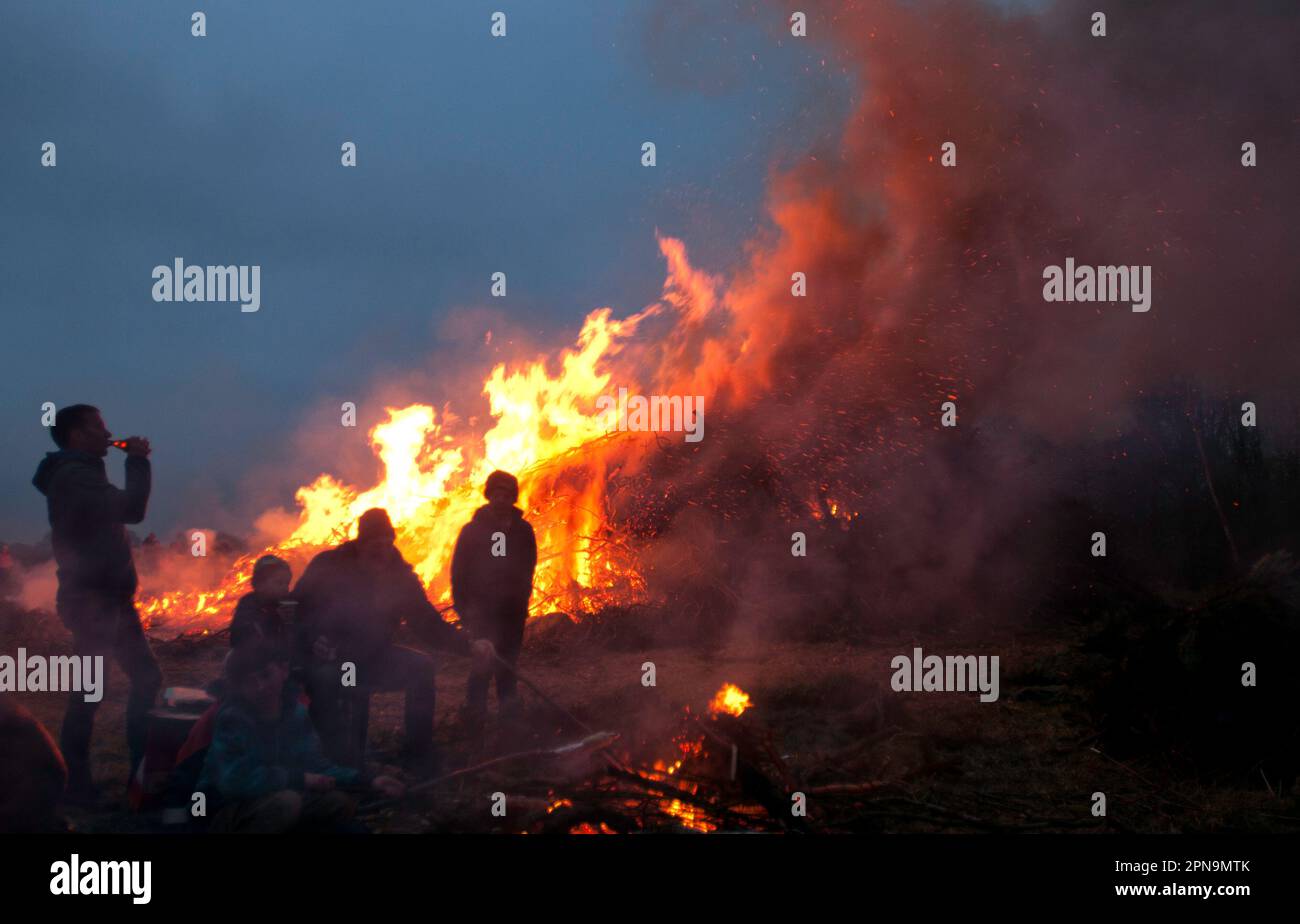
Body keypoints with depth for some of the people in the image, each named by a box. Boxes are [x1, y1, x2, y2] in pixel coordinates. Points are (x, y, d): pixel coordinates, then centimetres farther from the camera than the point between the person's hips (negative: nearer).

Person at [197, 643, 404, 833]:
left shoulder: (295, 711, -1)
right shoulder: (232, 718, -22)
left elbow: (315, 764, 6)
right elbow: (234, 779, -33)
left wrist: (368, 782, -6)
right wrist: (300, 779, -23)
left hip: (266, 802, 7)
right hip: (226, 811, -7)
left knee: (340, 803, -6)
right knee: (286, 801, -33)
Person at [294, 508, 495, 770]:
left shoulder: (400, 574, -5)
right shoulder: (328, 566, -13)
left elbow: (429, 623, -7)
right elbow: (297, 610, -7)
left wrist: (469, 646, -21)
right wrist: (314, 644, -25)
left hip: (372, 658, 4)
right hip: (329, 661, -3)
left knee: (422, 666, -19)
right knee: (326, 677, -37)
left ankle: (420, 756, -10)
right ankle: (335, 758, -23)